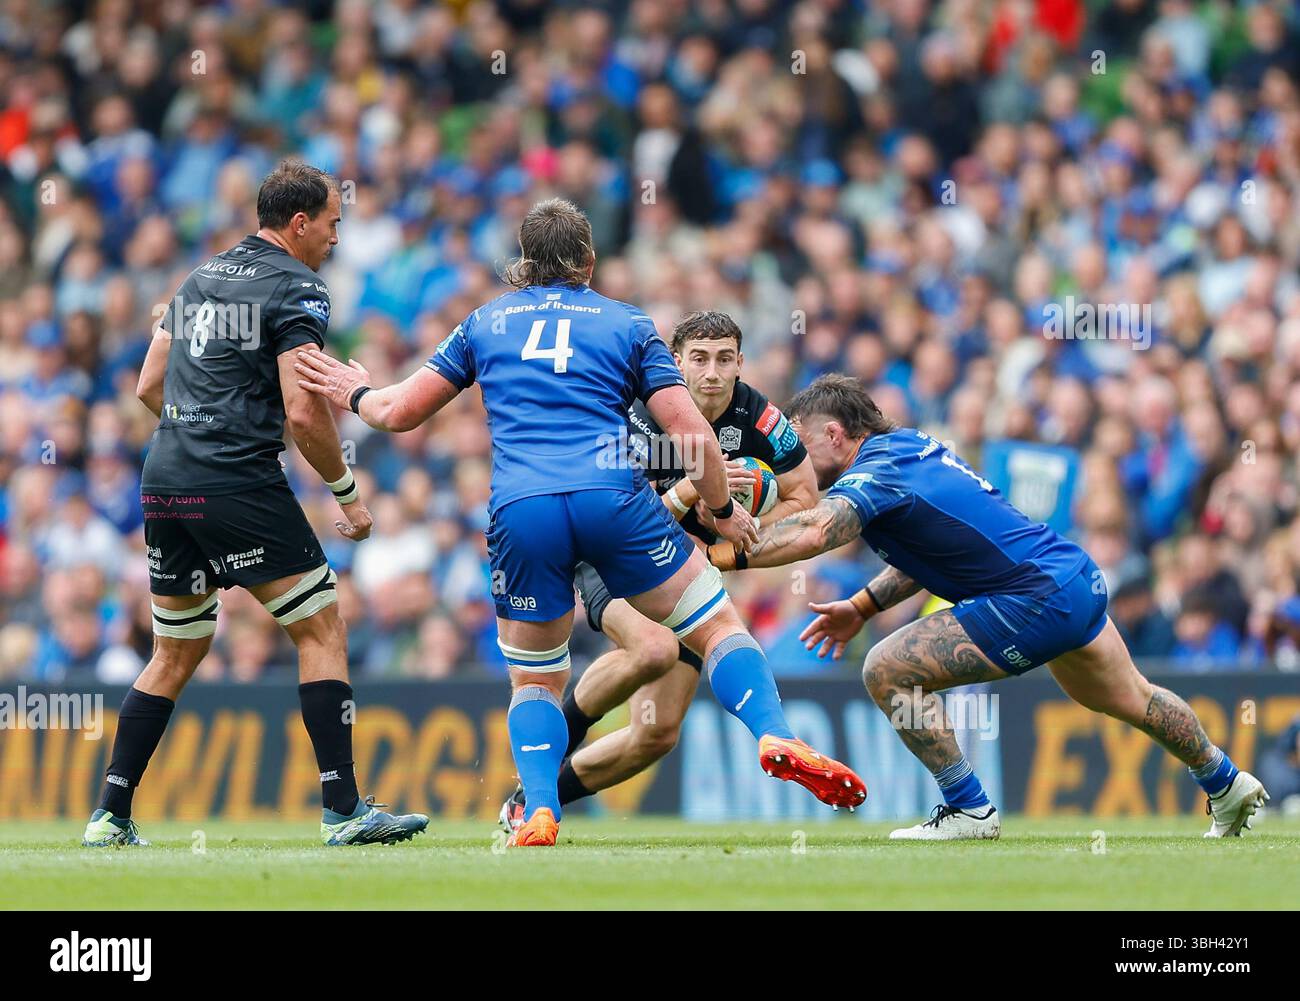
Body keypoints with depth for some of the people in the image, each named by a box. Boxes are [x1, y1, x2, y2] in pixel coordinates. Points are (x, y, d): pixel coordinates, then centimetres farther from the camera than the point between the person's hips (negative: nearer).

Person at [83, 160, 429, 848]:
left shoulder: (201, 279, 18)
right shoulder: (296, 291, -6)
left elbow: (150, 387, 20)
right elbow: (302, 413, -14)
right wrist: (347, 493, -3)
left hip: (163, 482, 8)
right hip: (240, 488, -7)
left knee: (175, 654, 15)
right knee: (321, 632, 0)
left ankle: (110, 817, 10)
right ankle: (343, 810, -5)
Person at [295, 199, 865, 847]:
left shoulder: (486, 322, 21)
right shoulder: (626, 325, 18)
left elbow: (401, 412, 23)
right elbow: (693, 436, 10)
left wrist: (357, 393, 45)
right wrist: (722, 513, 24)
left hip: (518, 513, 1)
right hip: (612, 497, -1)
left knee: (534, 681, 16)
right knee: (717, 627, 9)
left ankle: (539, 813, -9)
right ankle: (775, 739, -16)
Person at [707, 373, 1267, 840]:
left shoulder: (878, 473, -18)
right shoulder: (914, 445, 10)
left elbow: (812, 532, -36)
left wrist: (718, 556, -36)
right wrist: (863, 606, 11)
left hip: (1037, 603, -10)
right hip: (1080, 577, 10)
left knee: (888, 671, -10)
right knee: (1132, 701, 33)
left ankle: (968, 810, -1)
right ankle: (1227, 784, 54)